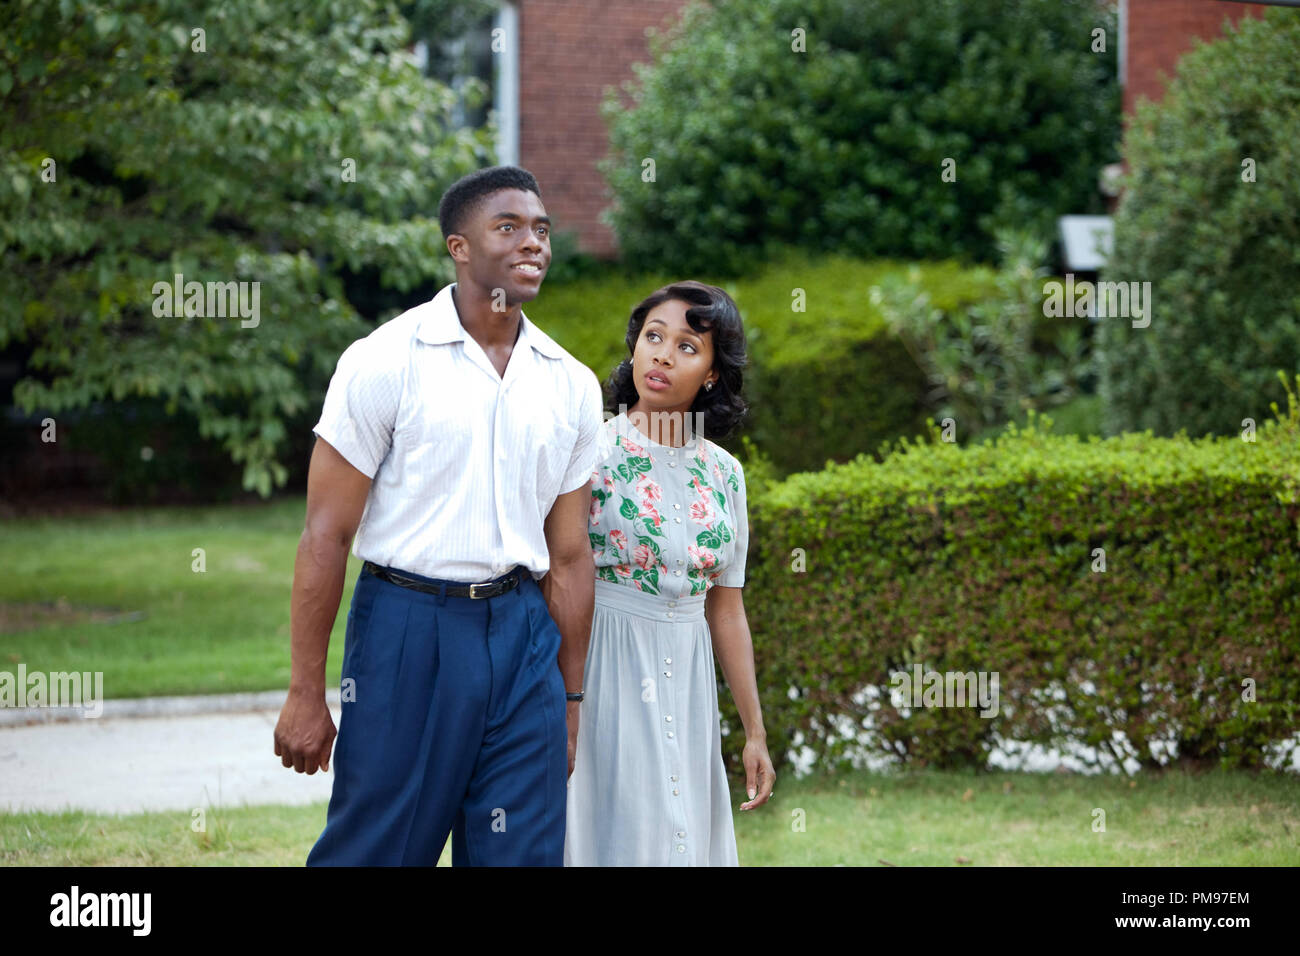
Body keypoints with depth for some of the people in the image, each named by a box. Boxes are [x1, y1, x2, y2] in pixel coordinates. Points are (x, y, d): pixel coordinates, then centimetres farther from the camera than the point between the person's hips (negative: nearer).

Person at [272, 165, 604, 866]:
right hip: (408, 625, -4)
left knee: (524, 852, 4)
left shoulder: (572, 385, 9)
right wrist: (306, 693, -10)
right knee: (376, 848, 0)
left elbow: (569, 557, 14)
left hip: (521, 635, 4)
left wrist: (571, 699, 13)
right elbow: (327, 534, -7)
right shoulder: (385, 361, -6)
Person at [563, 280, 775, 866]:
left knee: (685, 836, 7)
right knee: (615, 834, -4)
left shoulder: (724, 474, 8)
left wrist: (755, 731, 12)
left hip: (687, 684, 5)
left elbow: (726, 609, 13)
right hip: (603, 675, -5)